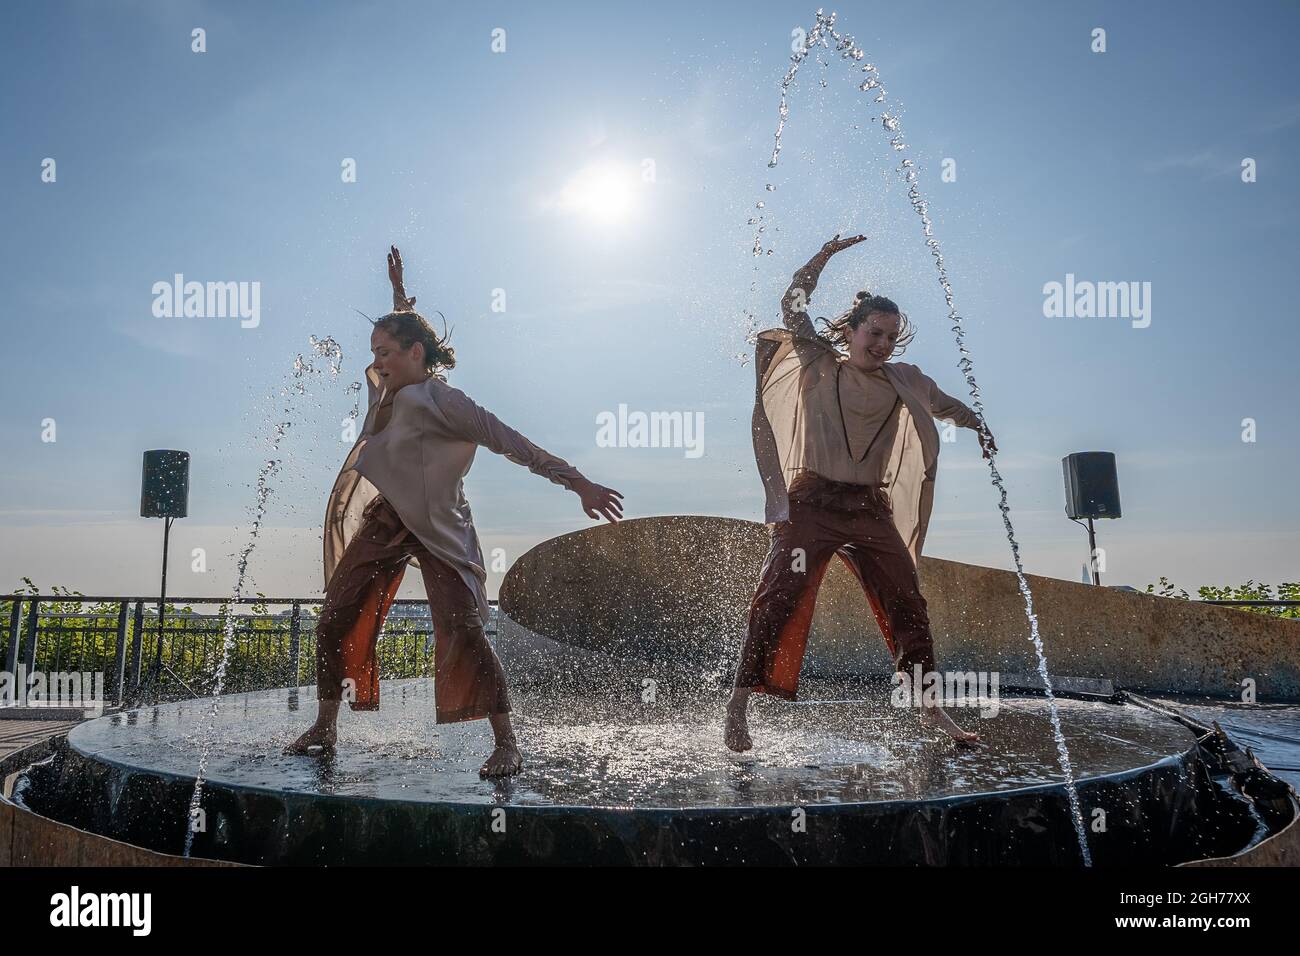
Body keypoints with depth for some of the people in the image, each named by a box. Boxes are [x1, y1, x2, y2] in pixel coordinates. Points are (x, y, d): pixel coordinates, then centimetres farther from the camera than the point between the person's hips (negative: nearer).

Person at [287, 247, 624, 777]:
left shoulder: (440, 400, -15)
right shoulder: (386, 389, 9)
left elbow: (512, 443, -18)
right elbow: (406, 332, 34)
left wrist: (579, 483, -21)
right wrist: (399, 294, 35)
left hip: (437, 528, -8)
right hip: (383, 522, 8)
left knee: (462, 631, -17)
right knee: (332, 625, 7)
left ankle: (506, 744, -11)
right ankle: (324, 729, 25)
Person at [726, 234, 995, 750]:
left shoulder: (905, 381, 13)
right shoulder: (819, 365, 3)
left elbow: (946, 405, 32)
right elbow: (792, 304, 1)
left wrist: (979, 425, 30)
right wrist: (826, 253, -1)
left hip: (872, 509, 5)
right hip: (811, 502, -4)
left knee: (906, 605, 6)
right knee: (779, 599, -13)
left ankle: (930, 707, 18)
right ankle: (738, 705, -10)